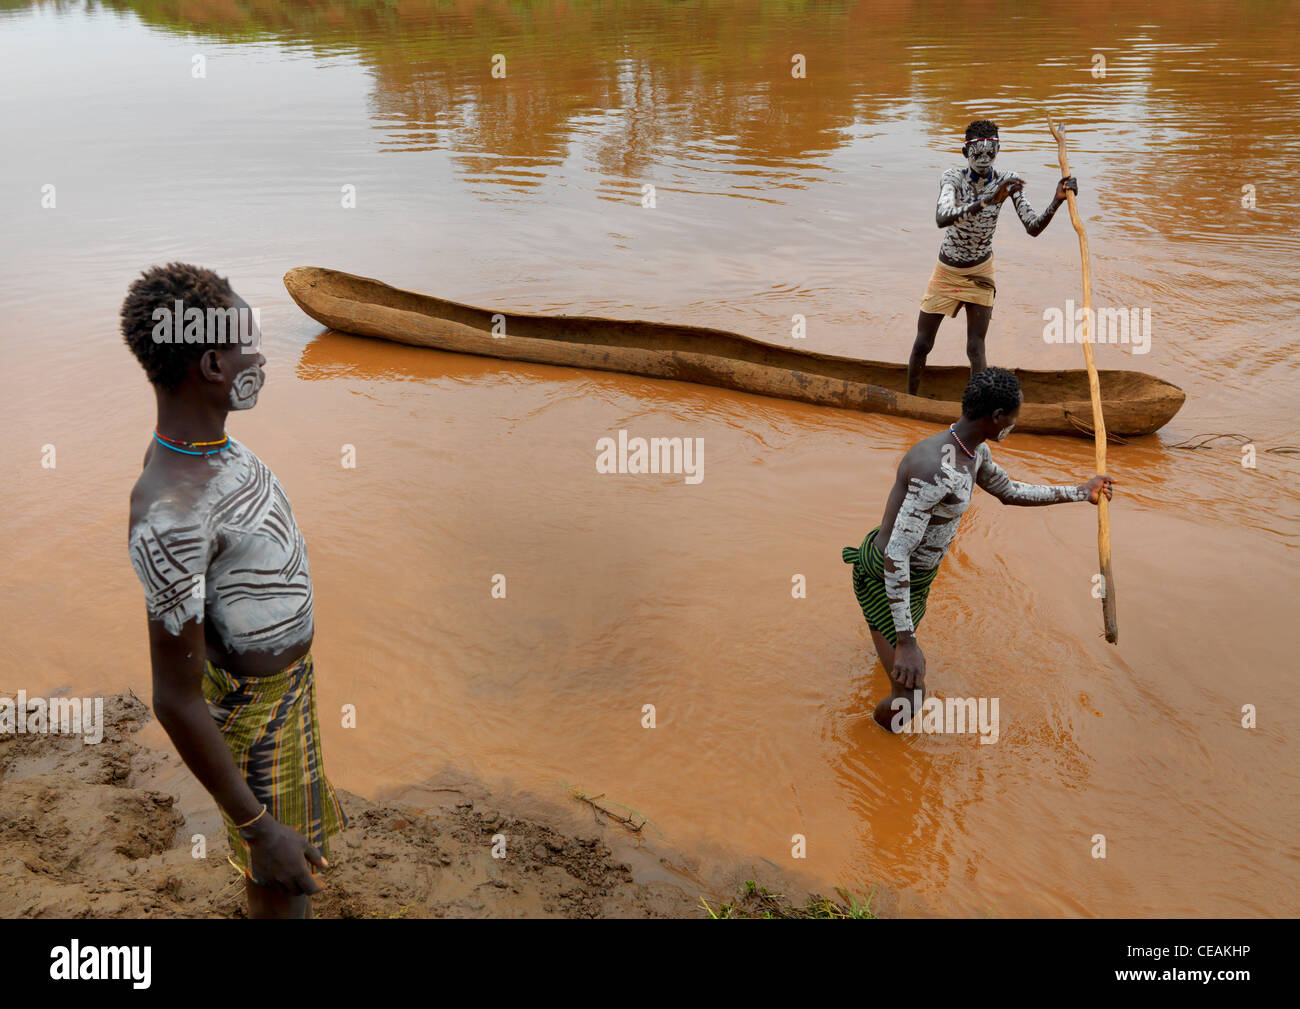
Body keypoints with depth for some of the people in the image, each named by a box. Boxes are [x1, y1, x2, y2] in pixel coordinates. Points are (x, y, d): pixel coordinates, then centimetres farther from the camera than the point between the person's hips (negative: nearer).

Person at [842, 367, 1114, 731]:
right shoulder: (937, 470, -38)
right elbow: (896, 556, -40)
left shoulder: (975, 451, -5)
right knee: (910, 701, -9)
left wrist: (1082, 491, 19)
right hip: (884, 580, -10)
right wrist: (907, 643, -42)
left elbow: (1010, 492, 17)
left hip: (917, 573, 10)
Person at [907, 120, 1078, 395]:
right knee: (922, 345, 7)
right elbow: (942, 218, -43)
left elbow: (1033, 228, -18)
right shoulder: (952, 178, -21)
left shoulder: (1007, 181, -13)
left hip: (980, 274, 1)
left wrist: (1057, 201, -36)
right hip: (946, 271, 0)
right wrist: (987, 200, -55)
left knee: (976, 349, -7)